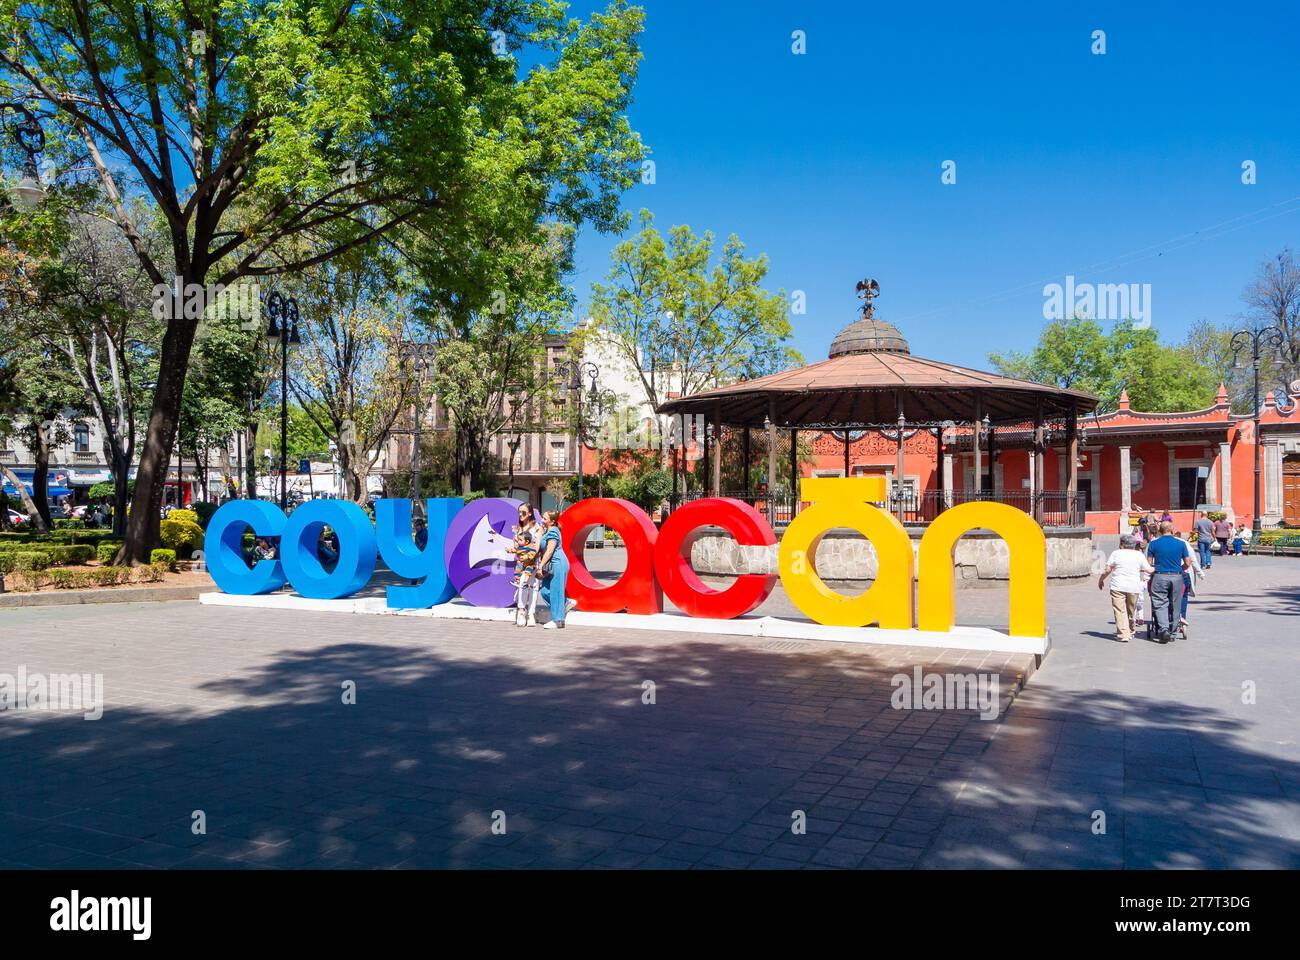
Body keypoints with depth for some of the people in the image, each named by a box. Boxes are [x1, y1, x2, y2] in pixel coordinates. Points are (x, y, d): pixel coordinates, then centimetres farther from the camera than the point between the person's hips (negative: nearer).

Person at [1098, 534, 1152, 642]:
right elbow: (1149, 570, 8)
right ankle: (1130, 632, 29)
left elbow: (1107, 570, -1)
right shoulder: (1139, 555, 6)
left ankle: (1123, 634, -11)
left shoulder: (1116, 553, 1)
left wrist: (1101, 580, 13)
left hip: (1118, 586, -3)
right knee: (1131, 611, 17)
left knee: (1120, 611, -3)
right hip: (1134, 587, 3)